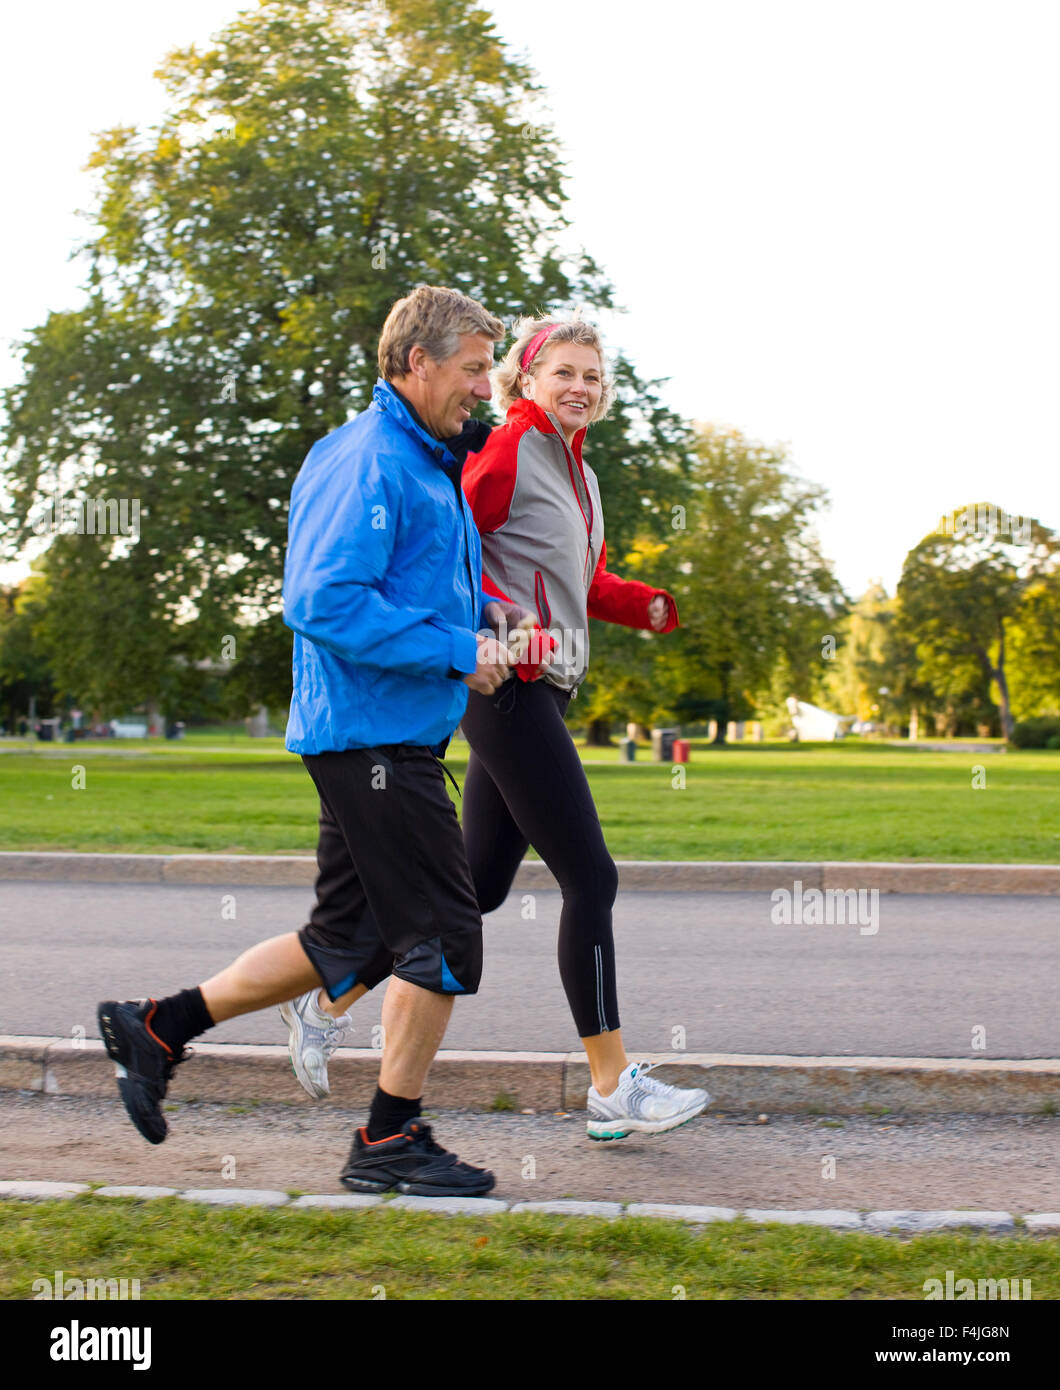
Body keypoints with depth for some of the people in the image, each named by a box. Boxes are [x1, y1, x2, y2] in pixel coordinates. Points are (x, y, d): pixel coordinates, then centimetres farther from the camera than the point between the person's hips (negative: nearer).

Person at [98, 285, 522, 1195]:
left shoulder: (422, 461, 18)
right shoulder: (373, 461, -14)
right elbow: (327, 604, -23)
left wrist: (477, 615, 11)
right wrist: (457, 652, -19)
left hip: (377, 739, 10)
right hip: (375, 736, -10)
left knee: (348, 941, 15)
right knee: (442, 940, -3)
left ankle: (159, 1027, 23)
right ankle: (391, 1142, 10)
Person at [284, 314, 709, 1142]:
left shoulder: (580, 473, 20)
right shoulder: (506, 451, -8)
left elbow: (587, 585, 26)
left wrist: (650, 606, 7)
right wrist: (502, 618, -25)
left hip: (544, 691, 10)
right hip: (506, 688, -10)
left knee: (480, 884, 14)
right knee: (590, 879, -7)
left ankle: (332, 1000, 25)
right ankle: (613, 1090, 1)